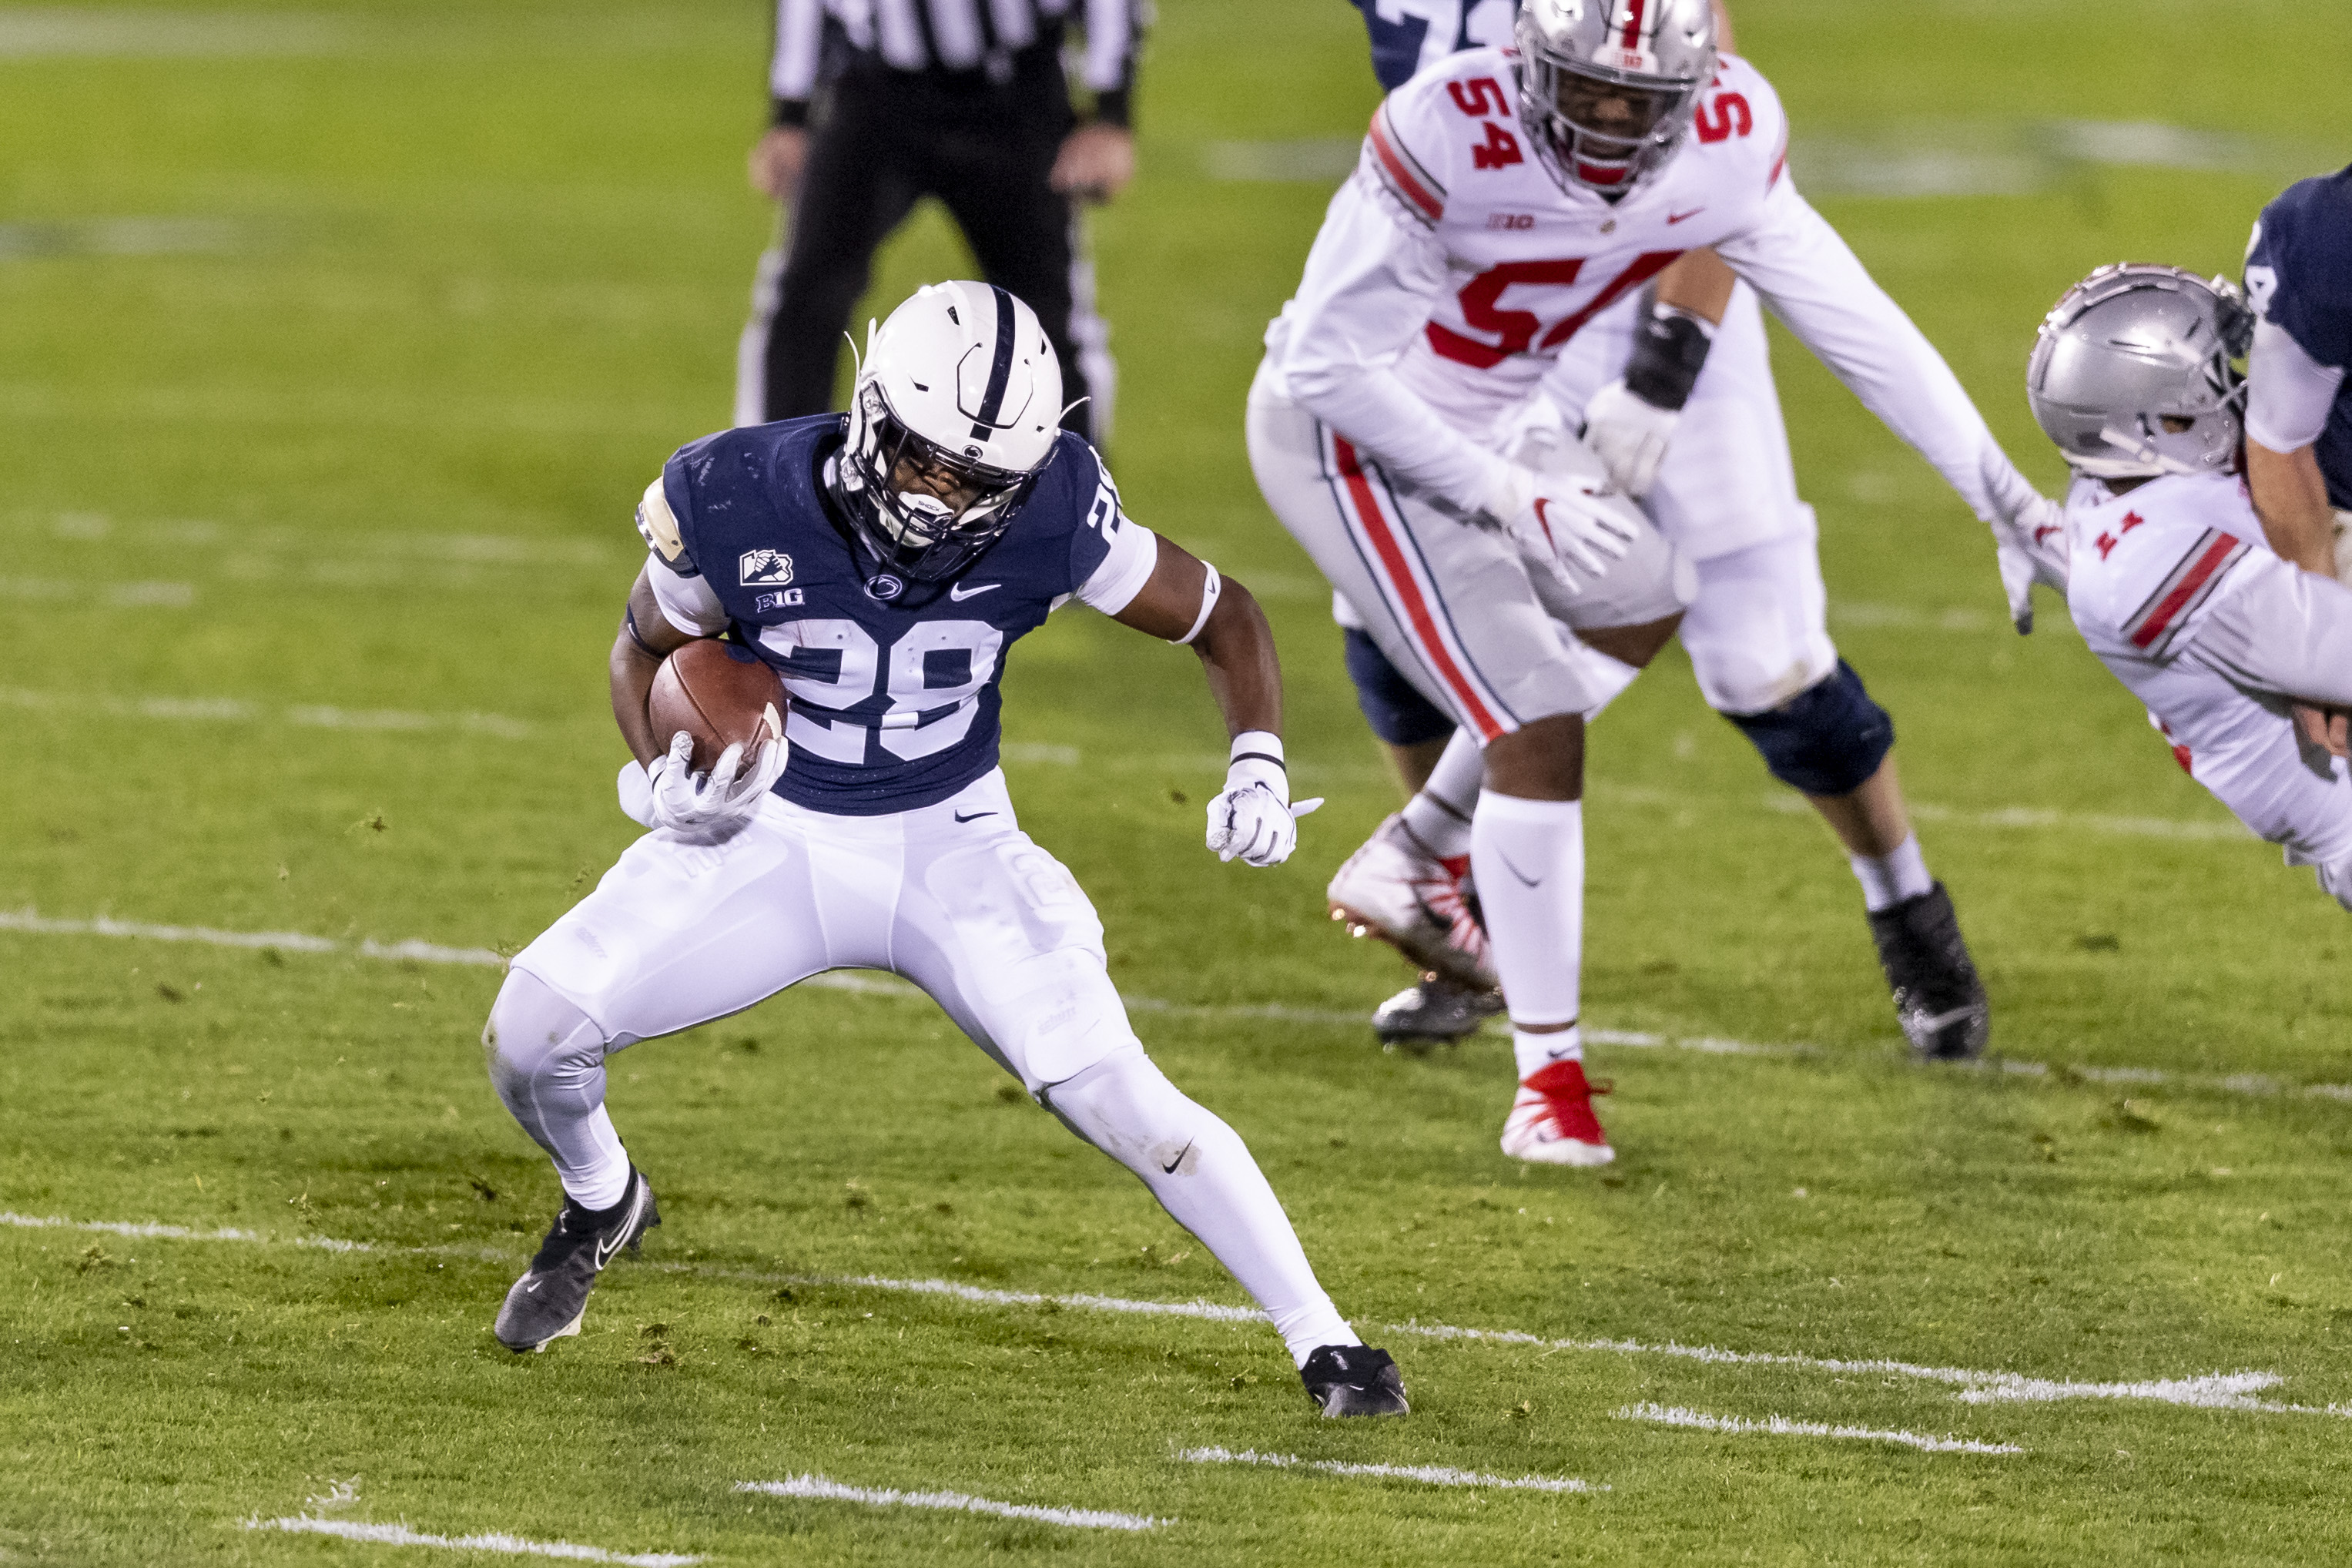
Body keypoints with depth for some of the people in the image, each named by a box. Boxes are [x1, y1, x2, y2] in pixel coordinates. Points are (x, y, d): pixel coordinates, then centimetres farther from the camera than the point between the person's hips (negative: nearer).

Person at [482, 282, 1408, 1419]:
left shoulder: (1047, 516, -22)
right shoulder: (736, 503, -22)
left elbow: (1221, 618, -6)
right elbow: (648, 647, 0)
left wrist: (1257, 769, -22)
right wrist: (664, 782, -19)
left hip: (949, 850, -1)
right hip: (770, 838, 1)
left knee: (1119, 1100, -18)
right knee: (533, 1031, -14)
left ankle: (1319, 1336, -3)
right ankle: (601, 1205, 22)